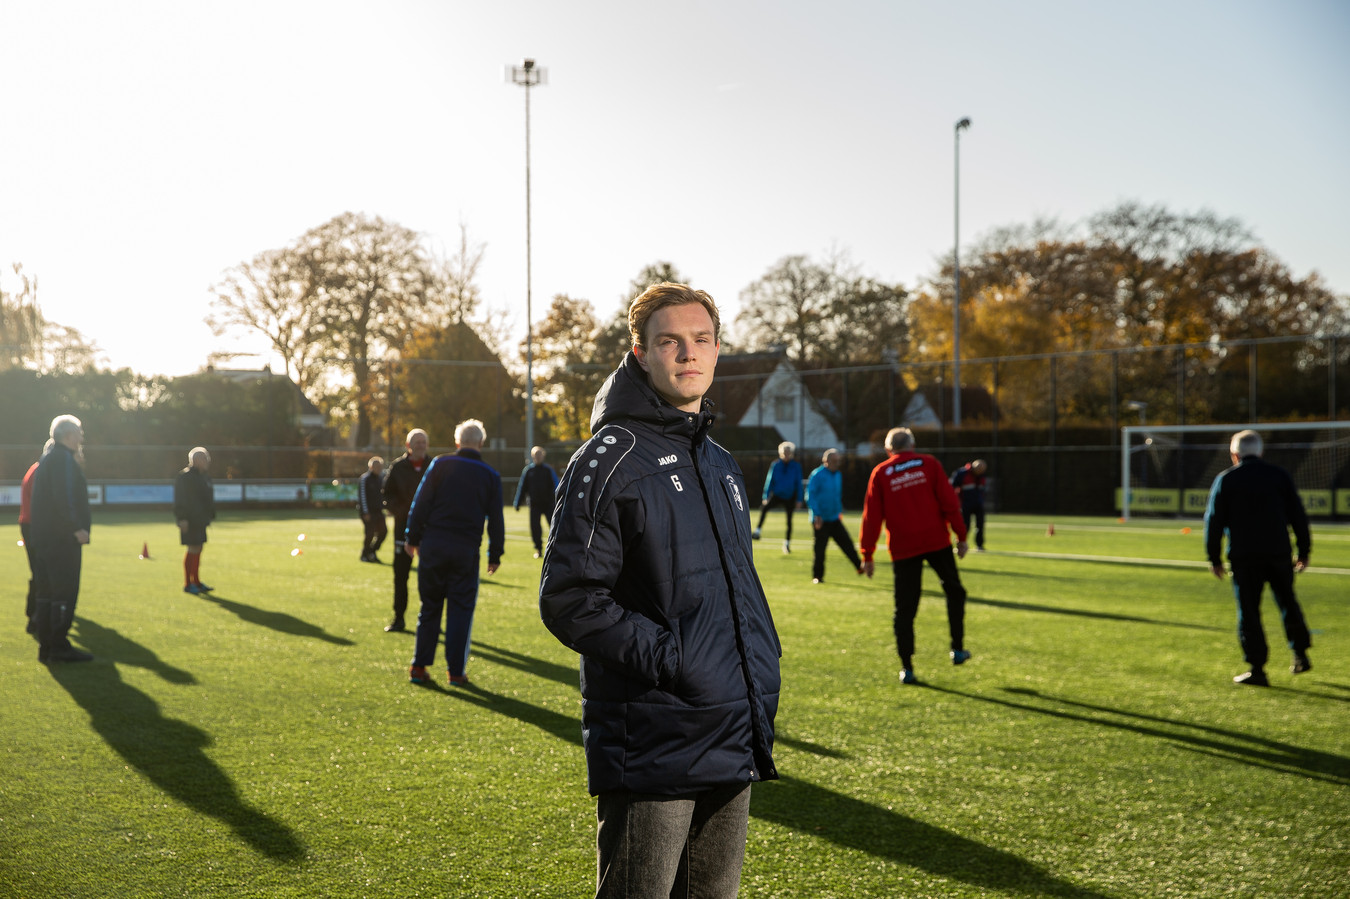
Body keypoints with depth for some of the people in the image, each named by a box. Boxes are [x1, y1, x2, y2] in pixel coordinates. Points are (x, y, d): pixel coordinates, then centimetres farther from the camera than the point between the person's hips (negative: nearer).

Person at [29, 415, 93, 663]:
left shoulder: (47, 458, 19)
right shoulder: (64, 459, -12)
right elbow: (64, 497, -22)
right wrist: (77, 527, -22)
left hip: (43, 537, 10)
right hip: (63, 538, -10)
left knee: (47, 591, 12)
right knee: (65, 592, -7)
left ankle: (45, 646, 16)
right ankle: (59, 647, -6)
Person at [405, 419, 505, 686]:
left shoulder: (440, 464, 2)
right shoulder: (490, 476, 6)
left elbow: (420, 504, -2)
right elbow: (496, 520, 6)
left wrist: (413, 537, 6)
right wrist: (495, 554, 13)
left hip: (434, 546, 0)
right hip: (467, 551, 0)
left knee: (429, 607, 10)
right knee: (461, 610, 6)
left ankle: (419, 667, 12)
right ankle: (456, 672, 6)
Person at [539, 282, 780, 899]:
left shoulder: (722, 466, 17)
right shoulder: (610, 459, -9)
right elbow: (568, 599, -15)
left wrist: (762, 674, 13)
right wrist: (669, 660, -20)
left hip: (734, 747, 8)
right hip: (652, 749, -7)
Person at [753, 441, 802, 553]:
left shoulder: (796, 466, -3)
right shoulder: (775, 465, -3)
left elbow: (799, 484, 3)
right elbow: (769, 481, 3)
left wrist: (799, 499, 0)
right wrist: (766, 497, -2)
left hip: (790, 497, 1)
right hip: (776, 495, 0)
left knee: (789, 520, 4)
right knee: (764, 507, -27)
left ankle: (787, 543, 21)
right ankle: (758, 531, -23)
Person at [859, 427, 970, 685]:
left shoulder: (880, 473, 5)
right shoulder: (928, 464, 5)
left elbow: (872, 516, 2)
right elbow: (949, 502, -1)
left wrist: (867, 555, 5)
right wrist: (961, 535, 4)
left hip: (903, 548, 0)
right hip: (936, 541, 0)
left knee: (905, 608, 4)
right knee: (954, 591, 19)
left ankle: (906, 668, 4)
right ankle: (957, 649, 15)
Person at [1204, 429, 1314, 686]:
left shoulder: (1225, 480, 1)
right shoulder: (1279, 475, 6)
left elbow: (1214, 521, 0)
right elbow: (1298, 515, 6)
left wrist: (1214, 558, 6)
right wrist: (1304, 551, 12)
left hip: (1244, 556, -2)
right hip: (1279, 553, 2)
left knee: (1248, 610, 1)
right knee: (1287, 602, 21)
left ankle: (1257, 669, -2)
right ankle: (1300, 654, 23)